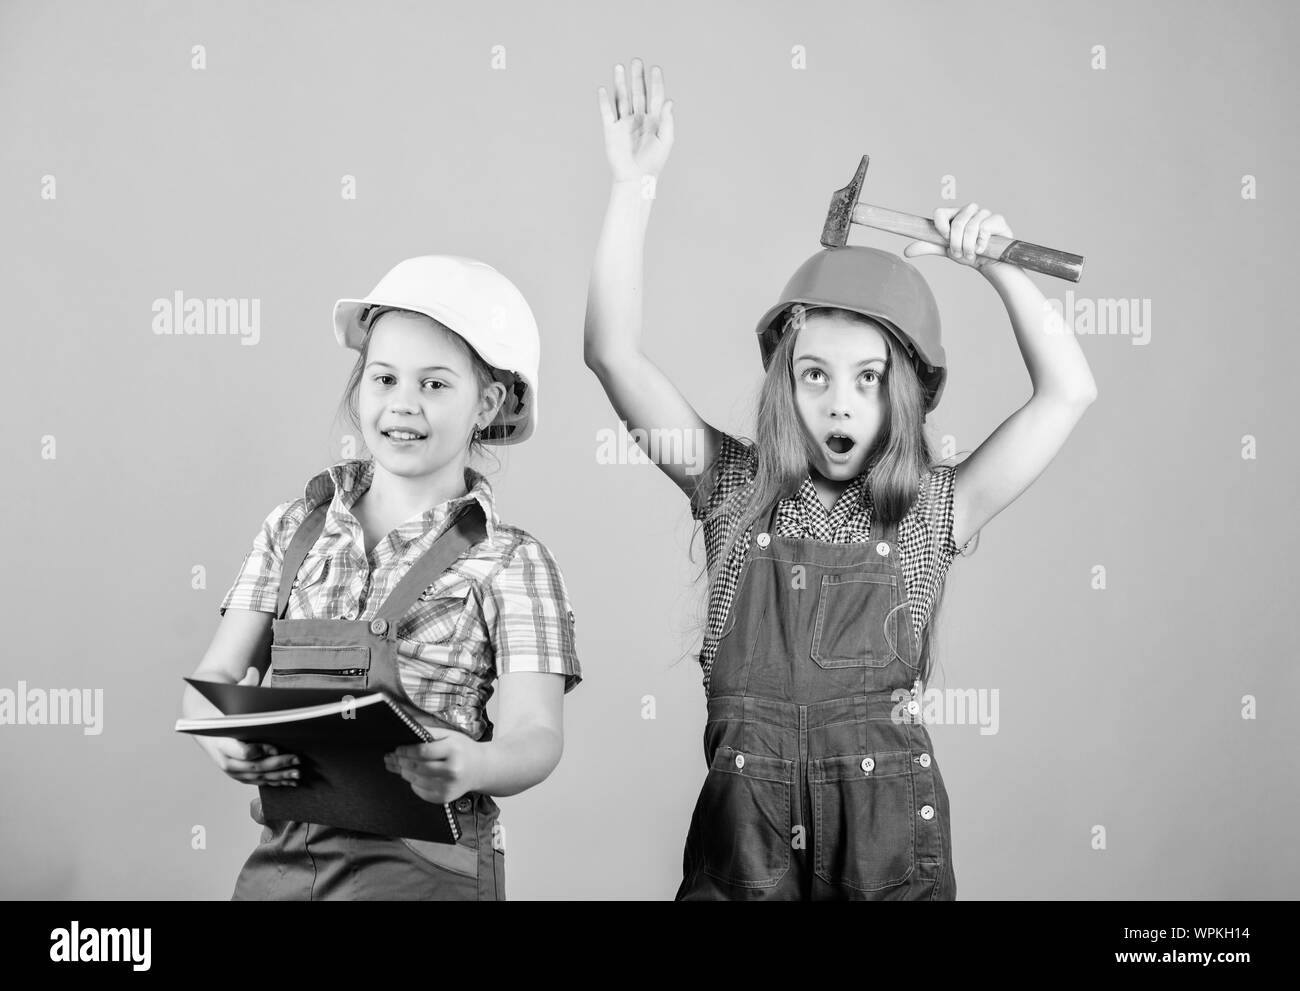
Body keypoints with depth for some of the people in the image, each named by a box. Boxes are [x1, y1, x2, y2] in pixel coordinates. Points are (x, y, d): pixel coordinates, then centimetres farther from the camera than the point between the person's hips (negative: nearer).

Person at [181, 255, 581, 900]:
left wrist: (474, 765, -34)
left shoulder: (510, 562, -2)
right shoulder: (294, 529, 8)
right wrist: (225, 739, -20)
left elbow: (535, 736, -11)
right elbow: (215, 675, 4)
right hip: (282, 855, 3)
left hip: (425, 866, -3)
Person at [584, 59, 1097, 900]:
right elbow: (614, 354, -2)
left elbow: (1068, 392, 1)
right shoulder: (735, 489, 3)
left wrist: (997, 265, -4)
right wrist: (635, 188, -8)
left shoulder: (935, 510, 3)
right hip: (743, 821, 0)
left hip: (888, 822, 0)